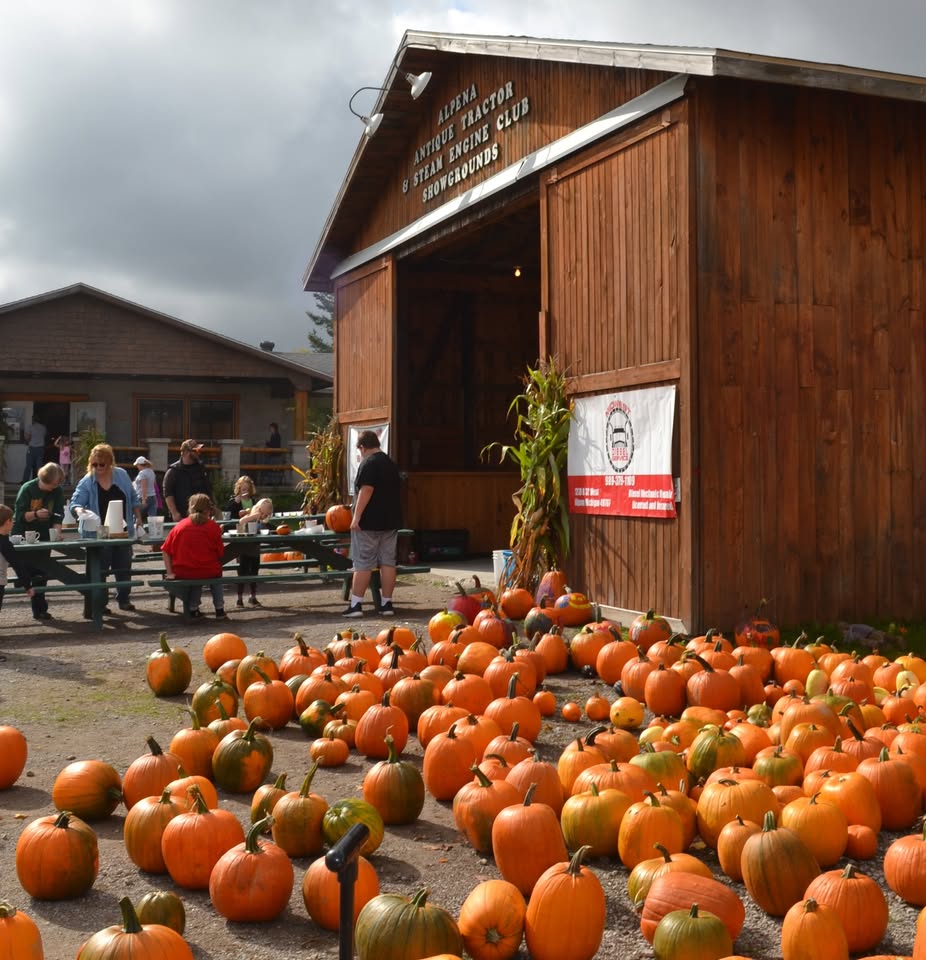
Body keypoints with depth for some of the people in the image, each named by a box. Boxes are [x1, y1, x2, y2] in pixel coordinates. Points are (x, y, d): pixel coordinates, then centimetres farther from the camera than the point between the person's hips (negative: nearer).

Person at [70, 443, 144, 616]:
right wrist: (79, 510, -35)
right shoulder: (86, 482, -8)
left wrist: (138, 518, 7)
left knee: (124, 567, 13)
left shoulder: (122, 475, 1)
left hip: (122, 531, 3)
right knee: (99, 569, 0)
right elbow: (75, 503, -13)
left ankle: (123, 599, 28)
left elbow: (133, 499, 9)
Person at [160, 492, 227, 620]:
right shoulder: (213, 526, -3)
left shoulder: (180, 525, 3)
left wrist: (170, 573, 2)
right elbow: (220, 553, 0)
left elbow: (166, 550, 1)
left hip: (182, 573, 2)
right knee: (216, 572, 32)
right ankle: (220, 610, 28)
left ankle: (193, 609, 30)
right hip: (208, 572, -2)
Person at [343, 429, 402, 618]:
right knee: (388, 562, 7)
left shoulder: (368, 463, -11)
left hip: (369, 523, -7)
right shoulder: (391, 464, 14)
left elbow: (366, 490, -21)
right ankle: (387, 604, 8)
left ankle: (356, 605, -4)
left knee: (362, 564, -4)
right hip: (391, 521, 7)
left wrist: (356, 517, -21)